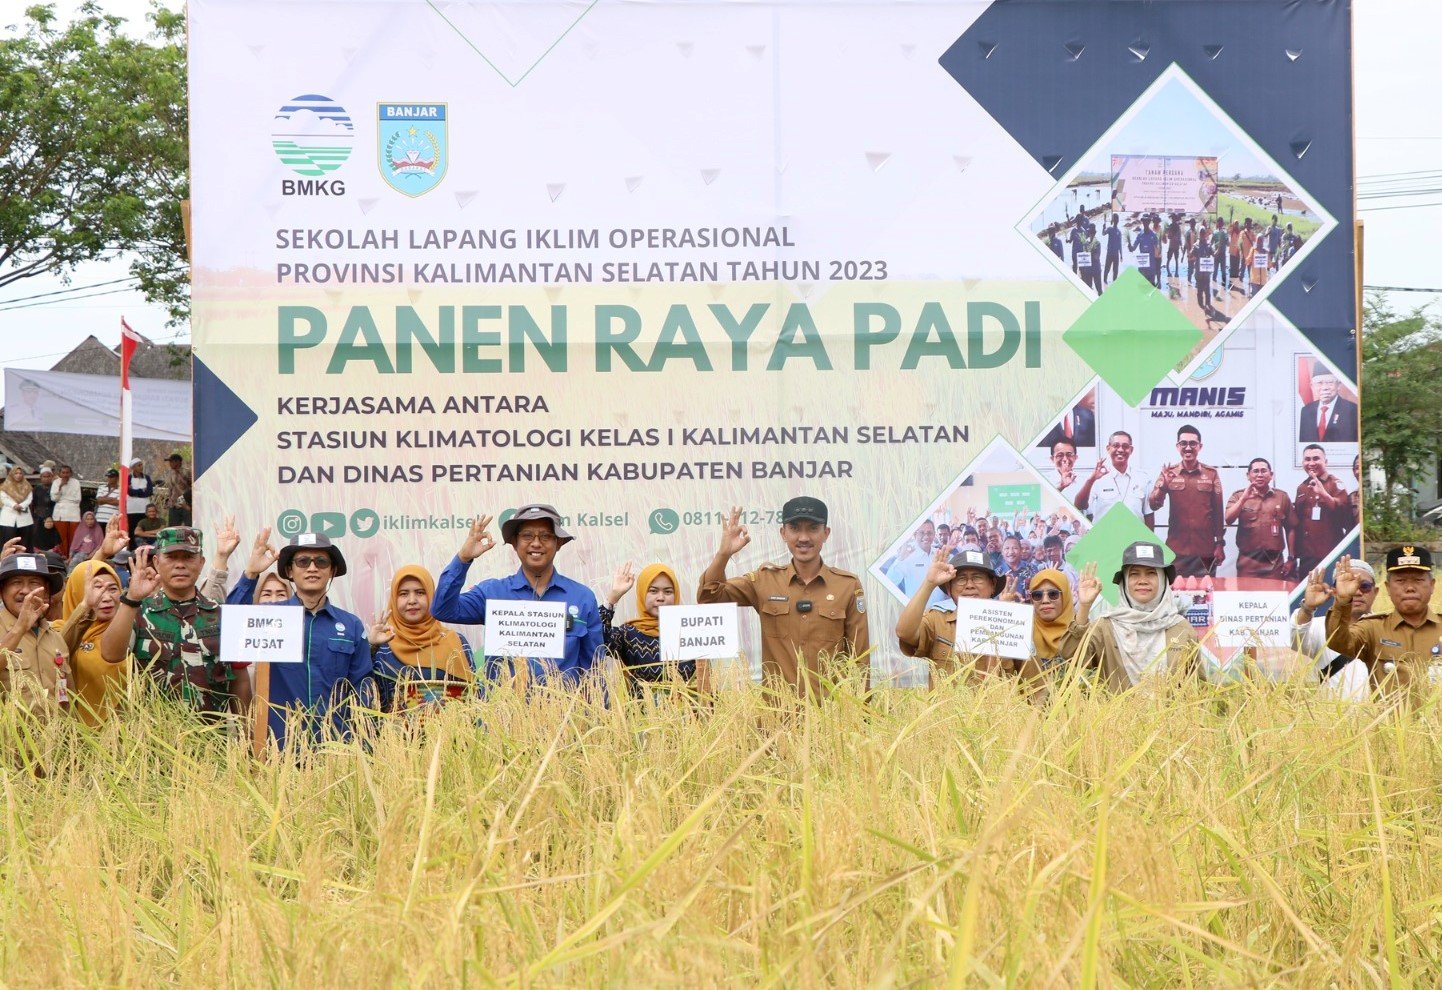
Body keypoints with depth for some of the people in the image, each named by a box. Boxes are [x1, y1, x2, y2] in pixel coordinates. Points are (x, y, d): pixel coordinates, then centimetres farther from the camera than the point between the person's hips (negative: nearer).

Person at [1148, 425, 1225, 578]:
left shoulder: (1211, 473, 3)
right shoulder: (1169, 473, 4)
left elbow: (1218, 510, 6)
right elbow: (1153, 505, -3)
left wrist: (1220, 544, 4)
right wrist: (1163, 485, -22)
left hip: (1205, 551, 0)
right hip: (1176, 550, 0)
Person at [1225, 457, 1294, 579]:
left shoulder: (1282, 497, 7)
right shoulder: (1238, 496, 6)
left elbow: (1289, 528, 9)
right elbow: (1228, 520, -9)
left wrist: (1291, 558, 7)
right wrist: (1244, 498, -19)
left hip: (1275, 563, 0)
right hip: (1248, 563, 0)